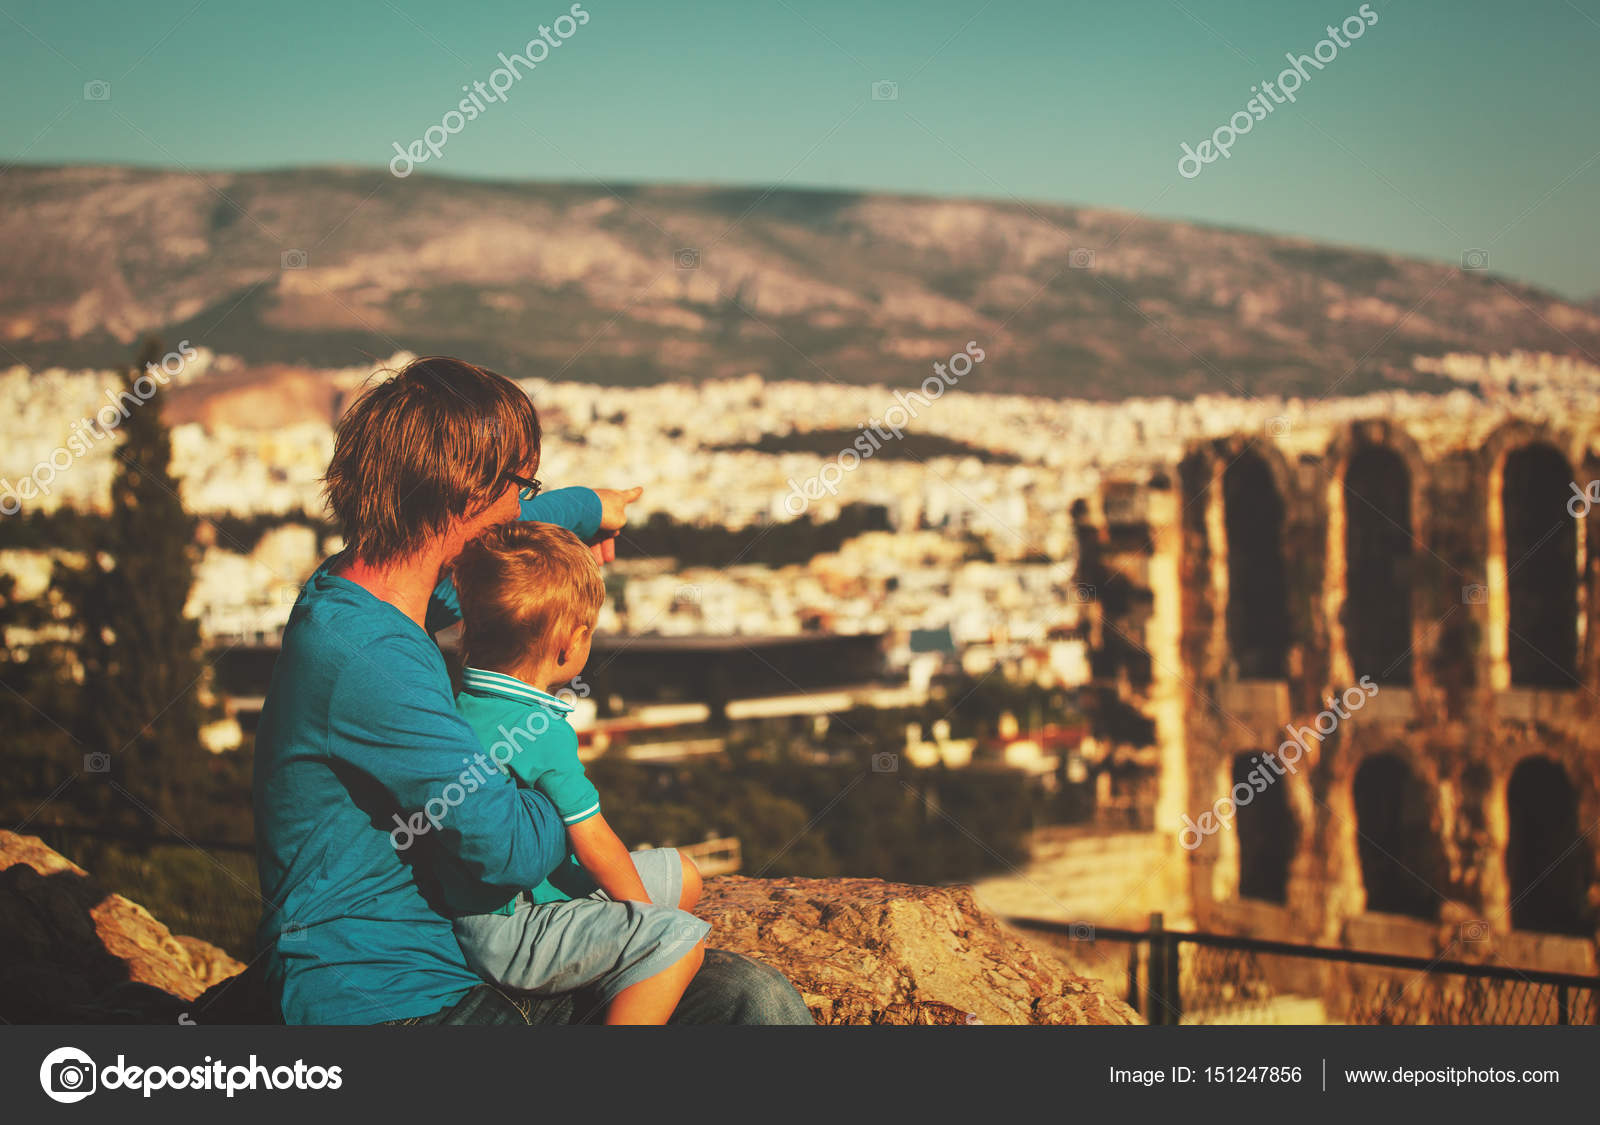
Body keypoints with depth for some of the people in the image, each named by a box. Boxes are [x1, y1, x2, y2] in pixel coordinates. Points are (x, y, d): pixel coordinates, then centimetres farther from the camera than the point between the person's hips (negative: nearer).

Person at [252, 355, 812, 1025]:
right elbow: (511, 849, -23)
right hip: (389, 1004, -10)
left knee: (753, 996, -7)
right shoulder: (367, 657, -23)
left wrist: (585, 507, 49)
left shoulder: (354, 588, 8)